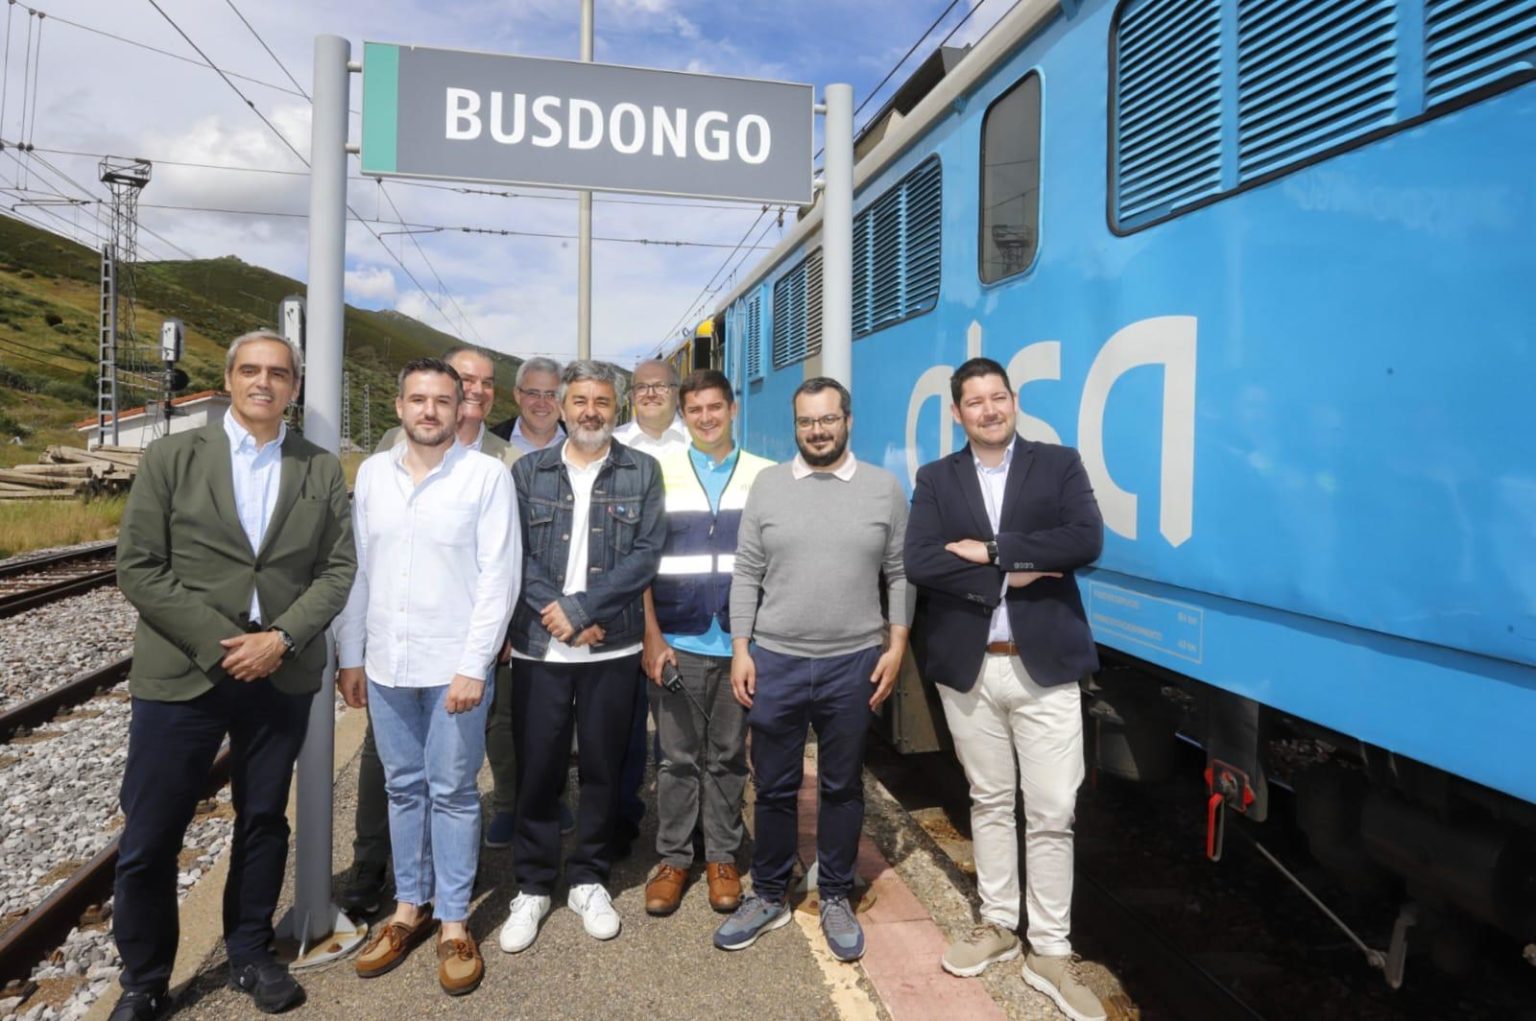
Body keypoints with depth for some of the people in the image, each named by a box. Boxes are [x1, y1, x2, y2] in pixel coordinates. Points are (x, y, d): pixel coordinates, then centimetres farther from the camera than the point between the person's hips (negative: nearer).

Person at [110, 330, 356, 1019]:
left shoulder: (322, 470, 4)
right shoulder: (172, 457, 0)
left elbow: (338, 569, 1)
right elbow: (138, 567, -5)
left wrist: (281, 638, -13)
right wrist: (219, 644, -14)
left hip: (281, 675, 2)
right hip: (181, 674, -1)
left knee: (264, 824, 14)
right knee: (149, 840, 5)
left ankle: (250, 955, 33)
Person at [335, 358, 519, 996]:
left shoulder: (487, 475, -7)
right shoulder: (372, 473, 6)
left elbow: (499, 576, -10)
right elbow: (356, 569, 9)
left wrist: (474, 665, -13)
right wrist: (350, 656, 7)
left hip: (455, 666, -4)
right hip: (385, 664, 4)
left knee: (452, 793, 7)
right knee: (402, 788, 15)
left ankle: (454, 924, 21)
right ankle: (409, 908, 31)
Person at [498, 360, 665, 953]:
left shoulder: (642, 472, 3)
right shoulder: (528, 471, 6)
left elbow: (646, 553, -7)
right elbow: (515, 554, -2)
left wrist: (579, 608, -14)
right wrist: (559, 617, -13)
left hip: (612, 648, 0)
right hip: (538, 646, 1)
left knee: (602, 767, 10)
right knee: (537, 768, 7)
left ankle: (589, 881, 27)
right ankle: (532, 886, 24)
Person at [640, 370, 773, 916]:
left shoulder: (764, 476, 3)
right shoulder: (660, 473, 3)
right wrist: (653, 637, -4)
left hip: (740, 642, 0)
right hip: (677, 642, 0)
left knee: (728, 757, 11)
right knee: (677, 758, 9)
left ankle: (723, 858, 26)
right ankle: (673, 858, 23)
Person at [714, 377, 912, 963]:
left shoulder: (884, 488, 1)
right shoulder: (767, 485, 2)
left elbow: (901, 575, 3)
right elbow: (746, 575, 2)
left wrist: (897, 646, -3)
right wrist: (740, 650, -2)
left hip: (854, 665, 0)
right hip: (775, 662, 1)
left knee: (843, 788, 13)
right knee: (774, 788, 12)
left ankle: (835, 899, 31)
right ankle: (768, 896, 31)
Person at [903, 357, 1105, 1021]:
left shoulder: (1059, 464, 2)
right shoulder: (935, 479, 5)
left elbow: (1086, 541, -14)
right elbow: (918, 564, -9)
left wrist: (990, 550, -15)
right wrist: (1007, 578, -15)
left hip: (1045, 665, -1)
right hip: (968, 668, 2)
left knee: (1051, 815, 4)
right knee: (989, 803, 16)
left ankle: (1050, 952, 20)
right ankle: (997, 926, 33)